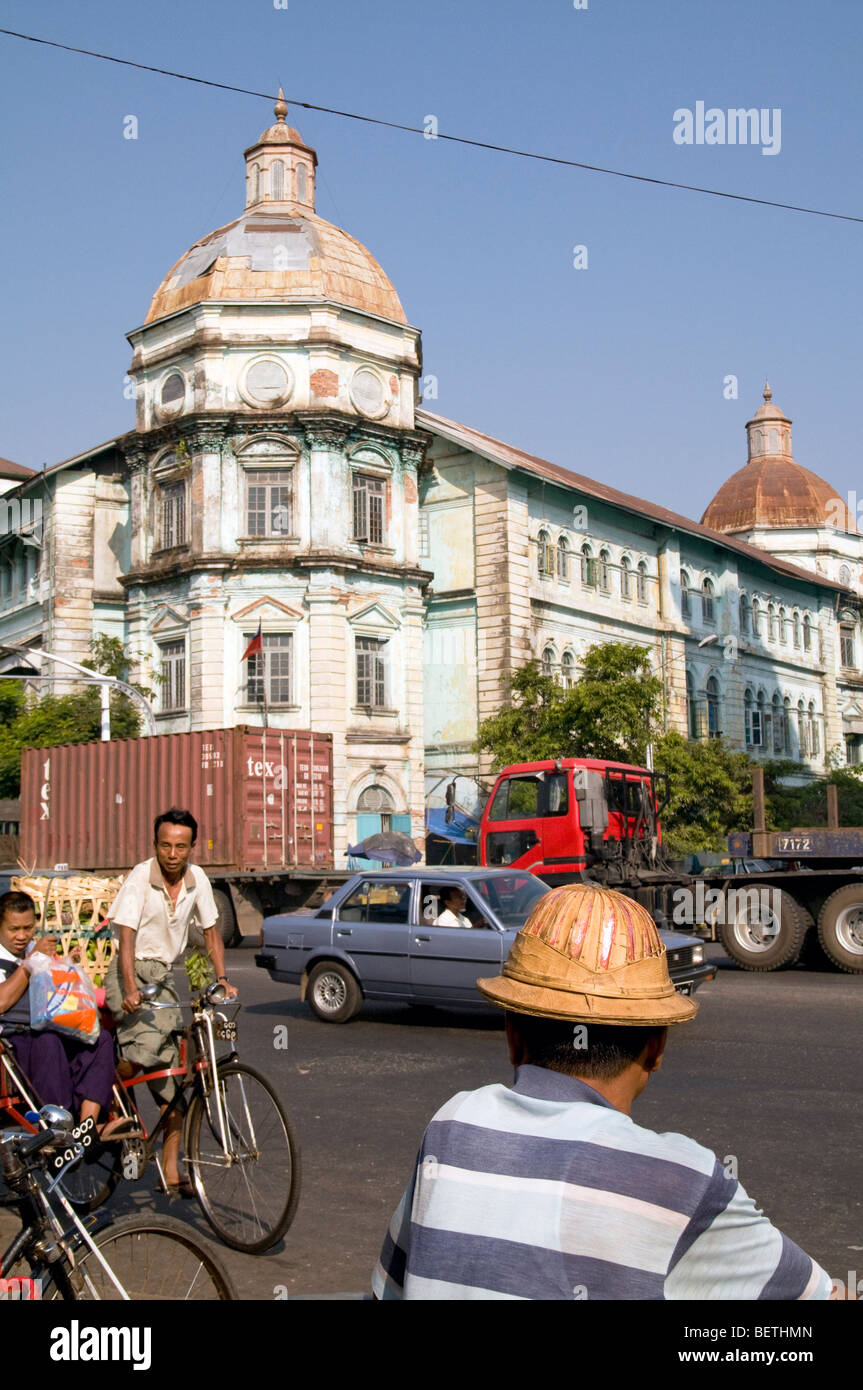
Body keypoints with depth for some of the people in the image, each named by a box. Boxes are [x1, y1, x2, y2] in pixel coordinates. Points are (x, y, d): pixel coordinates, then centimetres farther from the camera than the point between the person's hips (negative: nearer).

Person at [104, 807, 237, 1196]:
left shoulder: (197, 879, 0)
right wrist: (131, 989, -34)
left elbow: (210, 932, 9)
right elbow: (127, 935, -22)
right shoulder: (140, 877, -15)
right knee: (150, 1040, -31)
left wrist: (222, 980, -3)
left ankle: (171, 1172, 7)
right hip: (131, 973, -5)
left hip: (164, 977, 5)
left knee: (171, 1075, 0)